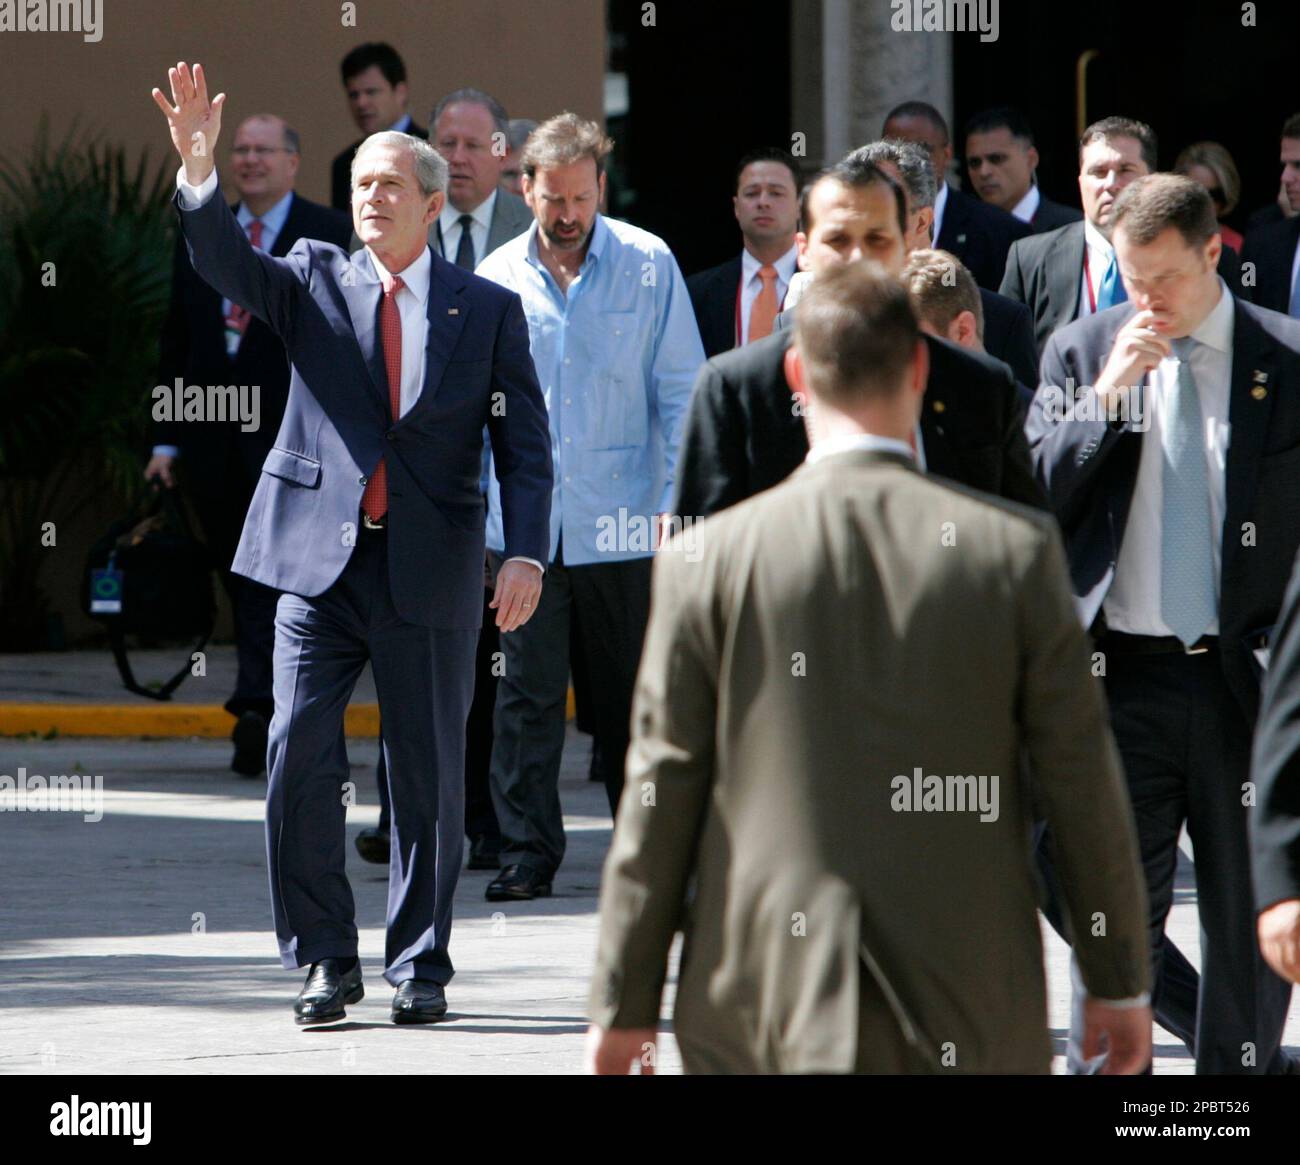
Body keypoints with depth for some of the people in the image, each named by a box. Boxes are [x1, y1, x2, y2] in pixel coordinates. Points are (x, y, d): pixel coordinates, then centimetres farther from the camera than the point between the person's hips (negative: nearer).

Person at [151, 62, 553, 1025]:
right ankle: (326, 961, 6)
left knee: (430, 779, 5)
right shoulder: (315, 280, 8)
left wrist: (527, 554, -10)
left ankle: (421, 966, 16)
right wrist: (199, 170, -26)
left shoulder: (487, 311, 5)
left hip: (430, 574, -1)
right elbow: (227, 262, -9)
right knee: (299, 761, -5)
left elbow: (524, 442, 2)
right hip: (318, 558, 1)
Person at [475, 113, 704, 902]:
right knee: (527, 690, -3)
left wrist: (678, 500, -6)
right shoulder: (497, 278, 5)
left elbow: (681, 390, 1)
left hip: (622, 524, -1)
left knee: (632, 691, 7)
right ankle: (527, 851, 1)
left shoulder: (647, 266, 0)